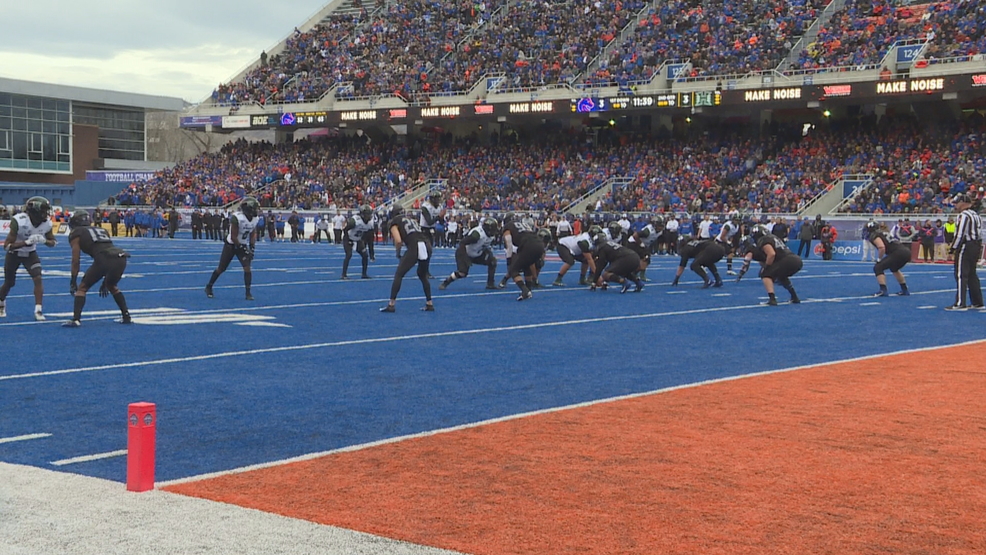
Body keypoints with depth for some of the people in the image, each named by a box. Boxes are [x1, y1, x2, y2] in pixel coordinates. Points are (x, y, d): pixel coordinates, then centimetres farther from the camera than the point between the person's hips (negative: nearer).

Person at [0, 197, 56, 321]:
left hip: (30, 254, 3)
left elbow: (53, 242, -2)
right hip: (14, 254, -3)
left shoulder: (46, 223, -19)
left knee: (38, 278, -18)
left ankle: (38, 310, -15)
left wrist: (44, 241, -25)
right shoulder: (19, 221, -31)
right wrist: (26, 242, -39)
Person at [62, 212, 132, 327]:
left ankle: (76, 320, -2)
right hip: (121, 257, 6)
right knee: (112, 286, 32)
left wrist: (73, 282, 21)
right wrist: (105, 282, 39)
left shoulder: (76, 234, 17)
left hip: (104, 259, -6)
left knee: (82, 288, 10)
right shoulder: (101, 229, 34)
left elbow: (76, 261, 13)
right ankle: (126, 316, 28)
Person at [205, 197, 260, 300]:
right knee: (221, 268, 4)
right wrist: (242, 248, -21)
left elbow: (253, 234, 5)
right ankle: (209, 287, 24)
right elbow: (233, 237, -23)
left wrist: (252, 247, -6)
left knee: (247, 268, -11)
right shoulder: (237, 218, -27)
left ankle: (248, 293, -5)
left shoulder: (255, 218, -7)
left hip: (243, 245, 4)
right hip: (231, 245, -4)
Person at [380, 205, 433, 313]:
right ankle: (429, 304, 27)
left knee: (398, 275, 8)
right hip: (427, 245, 6)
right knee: (423, 276, 26)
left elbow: (398, 241, -3)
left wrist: (398, 253, 13)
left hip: (415, 247, -6)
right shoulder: (411, 219, 30)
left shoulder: (393, 222, 10)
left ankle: (391, 305, 6)